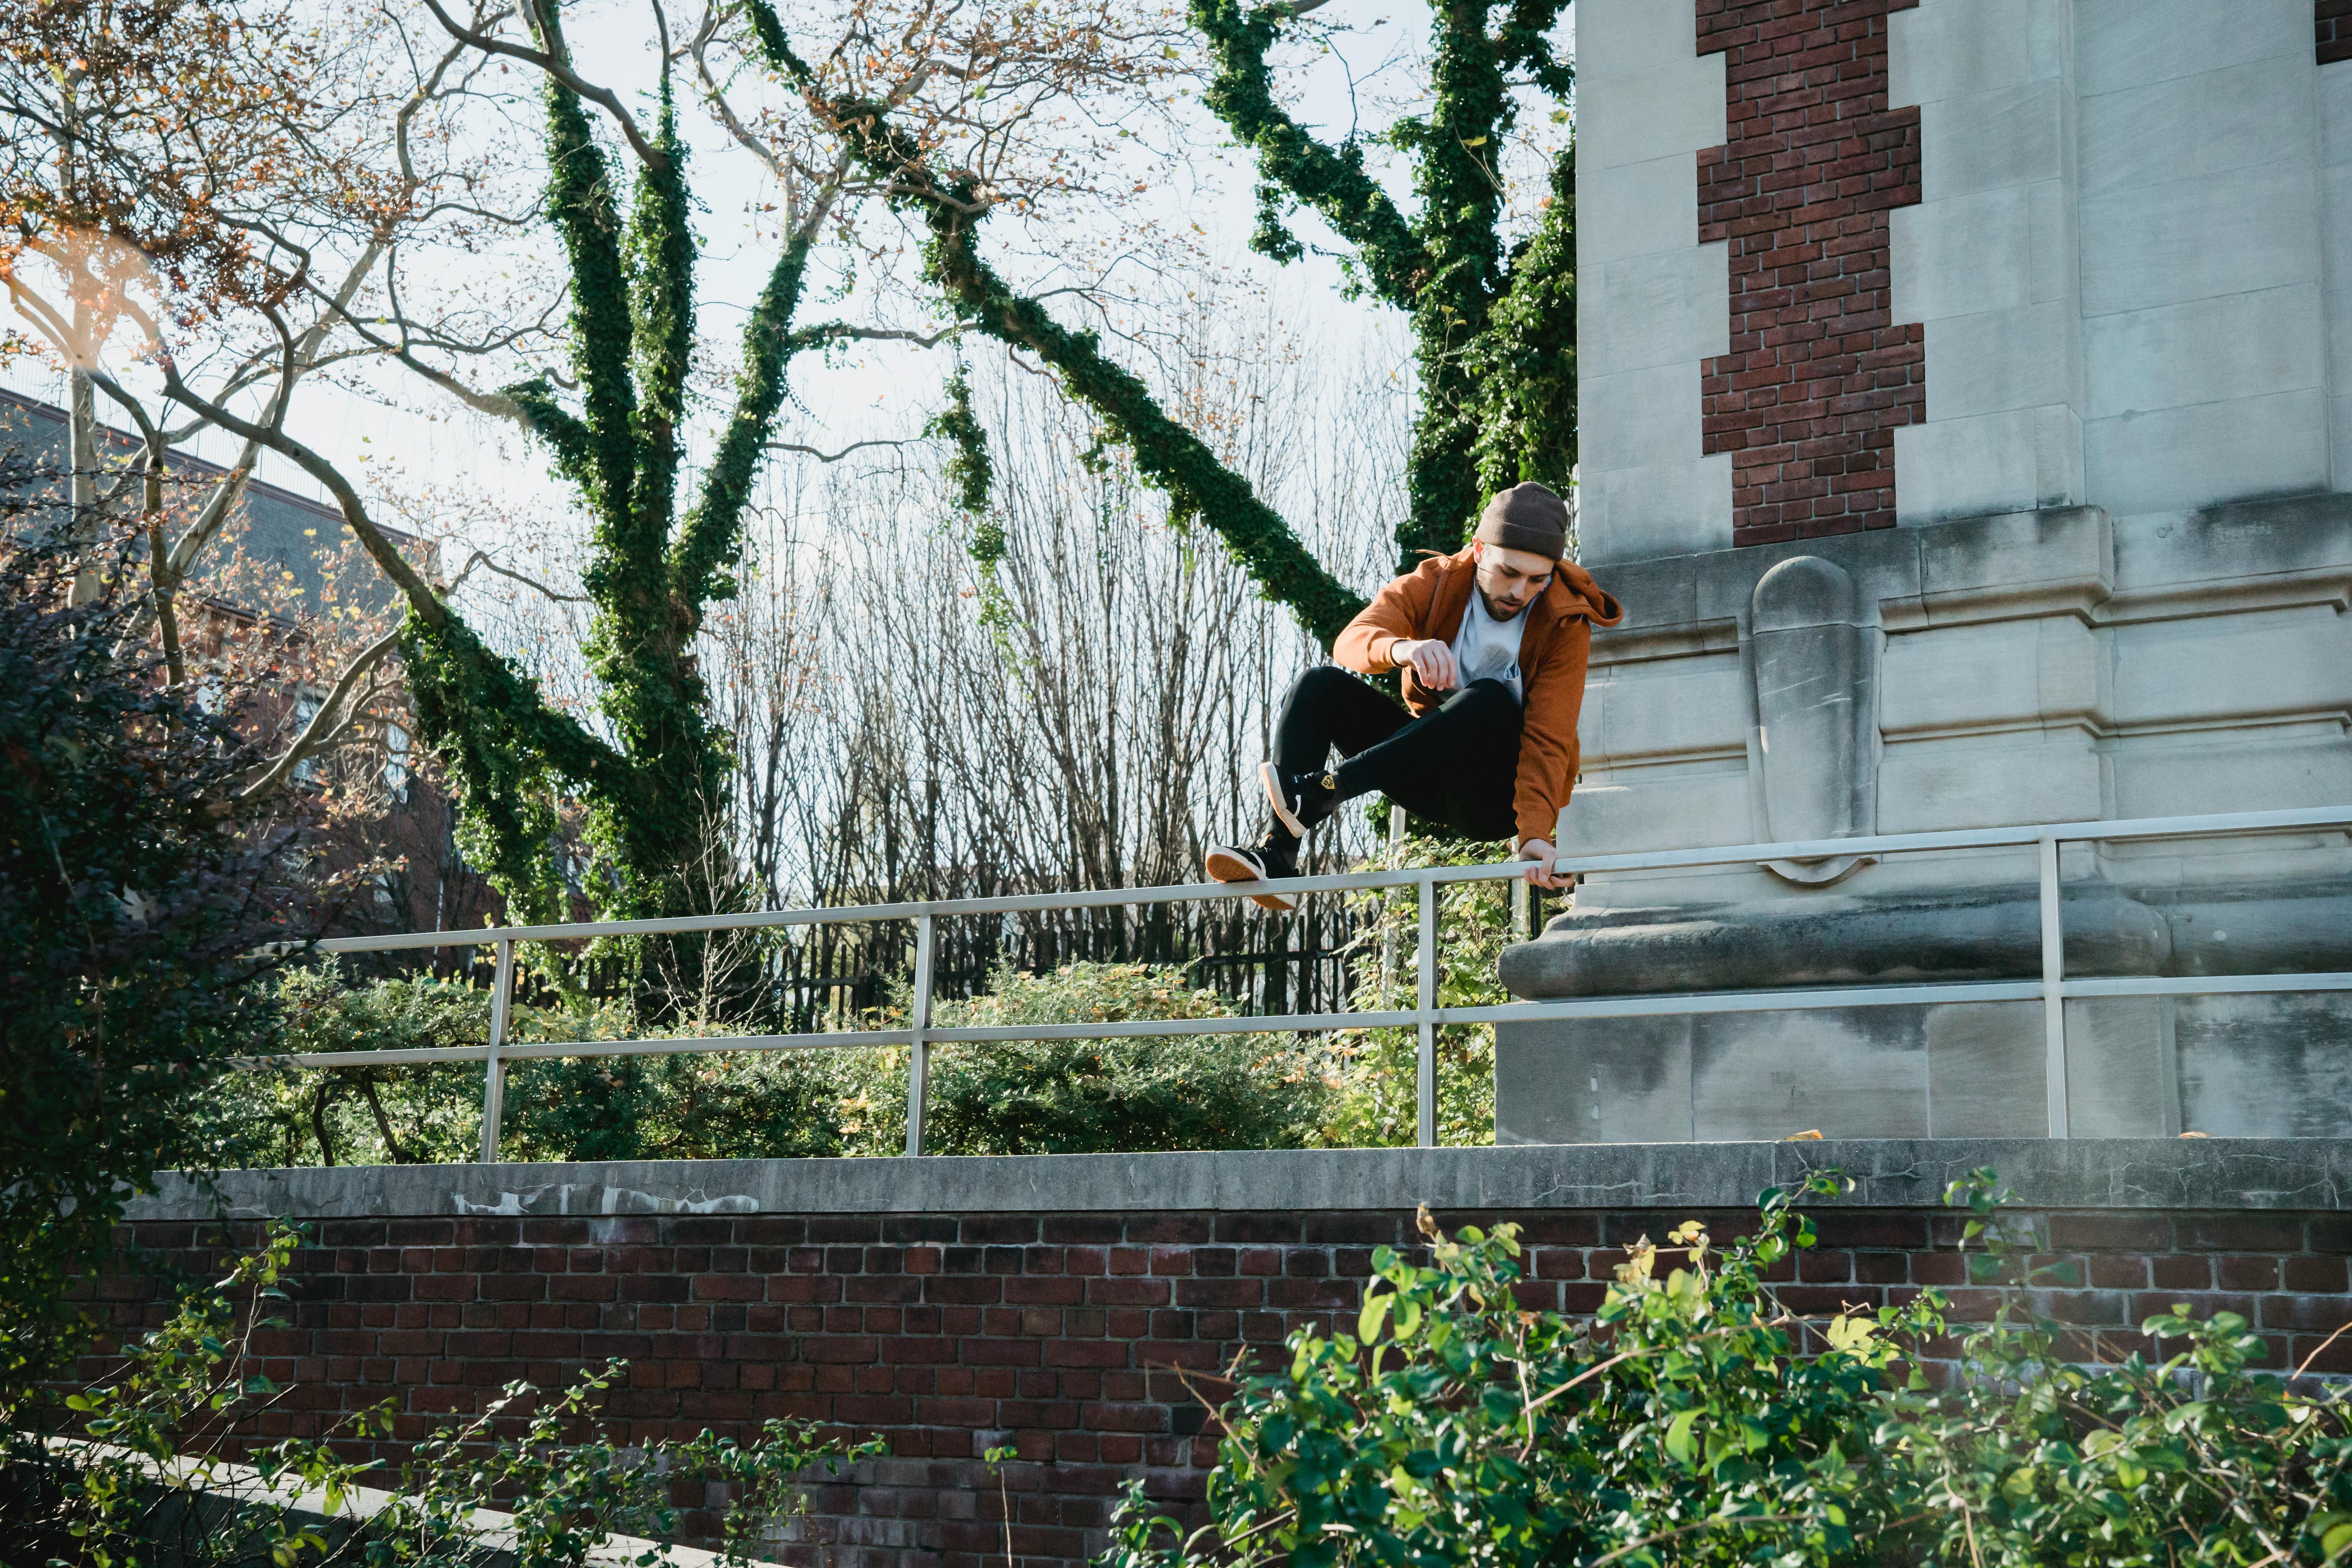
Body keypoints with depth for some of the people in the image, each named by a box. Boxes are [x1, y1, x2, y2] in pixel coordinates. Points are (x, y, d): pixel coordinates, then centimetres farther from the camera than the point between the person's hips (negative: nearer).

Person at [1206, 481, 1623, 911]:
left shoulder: (1566, 625, -13)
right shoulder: (1435, 583, -6)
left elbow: (1548, 741, -21)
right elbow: (1352, 642, -23)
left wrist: (1534, 832, -37)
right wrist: (1400, 648, -47)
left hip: (1500, 794, -4)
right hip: (1434, 780, 4)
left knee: (1490, 699, -35)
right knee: (1322, 686, -16)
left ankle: (1321, 791, -40)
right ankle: (1276, 854, -31)